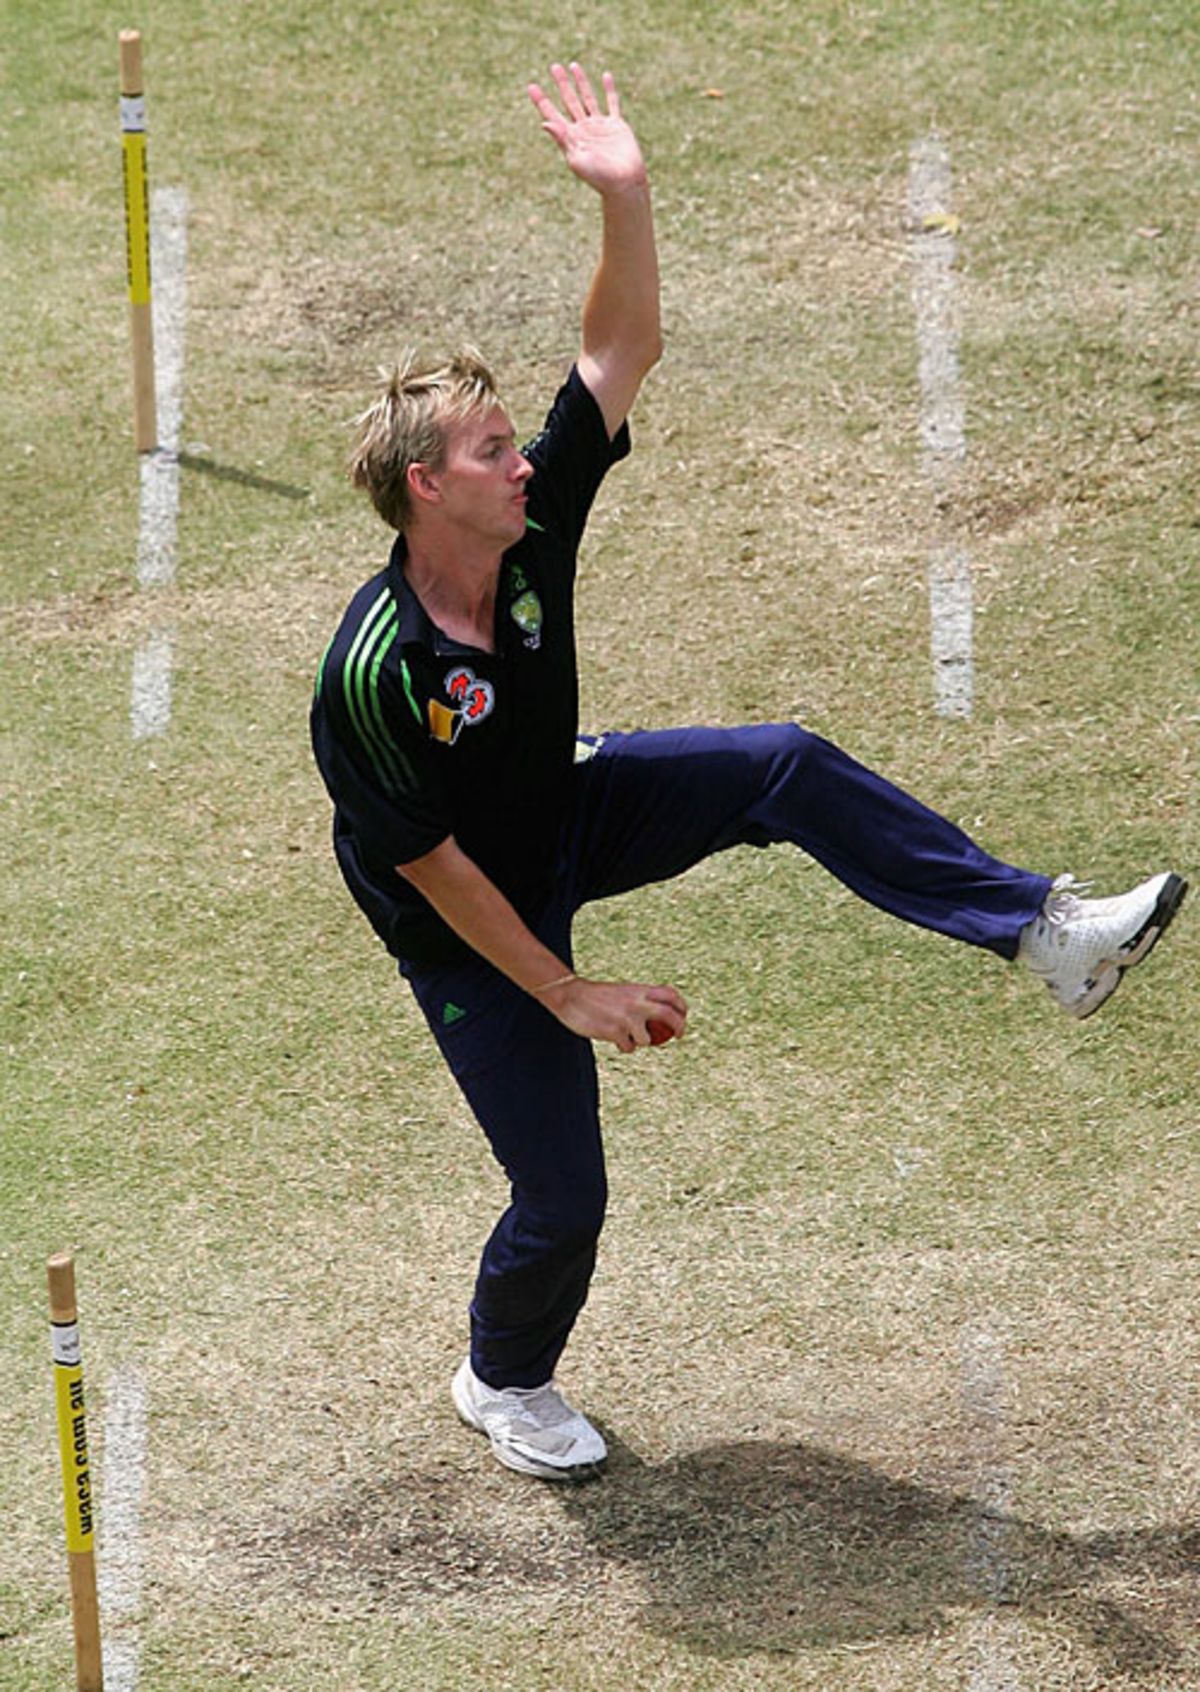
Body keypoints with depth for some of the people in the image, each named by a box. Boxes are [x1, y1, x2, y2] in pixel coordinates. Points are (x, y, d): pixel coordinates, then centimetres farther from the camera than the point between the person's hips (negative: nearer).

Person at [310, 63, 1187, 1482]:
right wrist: (567, 995, -20)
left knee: (787, 769, -15)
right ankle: (502, 1382, 31)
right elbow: (437, 870, -25)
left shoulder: (534, 529, -18)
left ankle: (1047, 930, -10)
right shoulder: (372, 680, -34)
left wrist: (624, 195, -30)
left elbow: (621, 353, -15)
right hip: (469, 931, -6)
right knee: (561, 1196, -2)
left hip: (571, 813, 6)